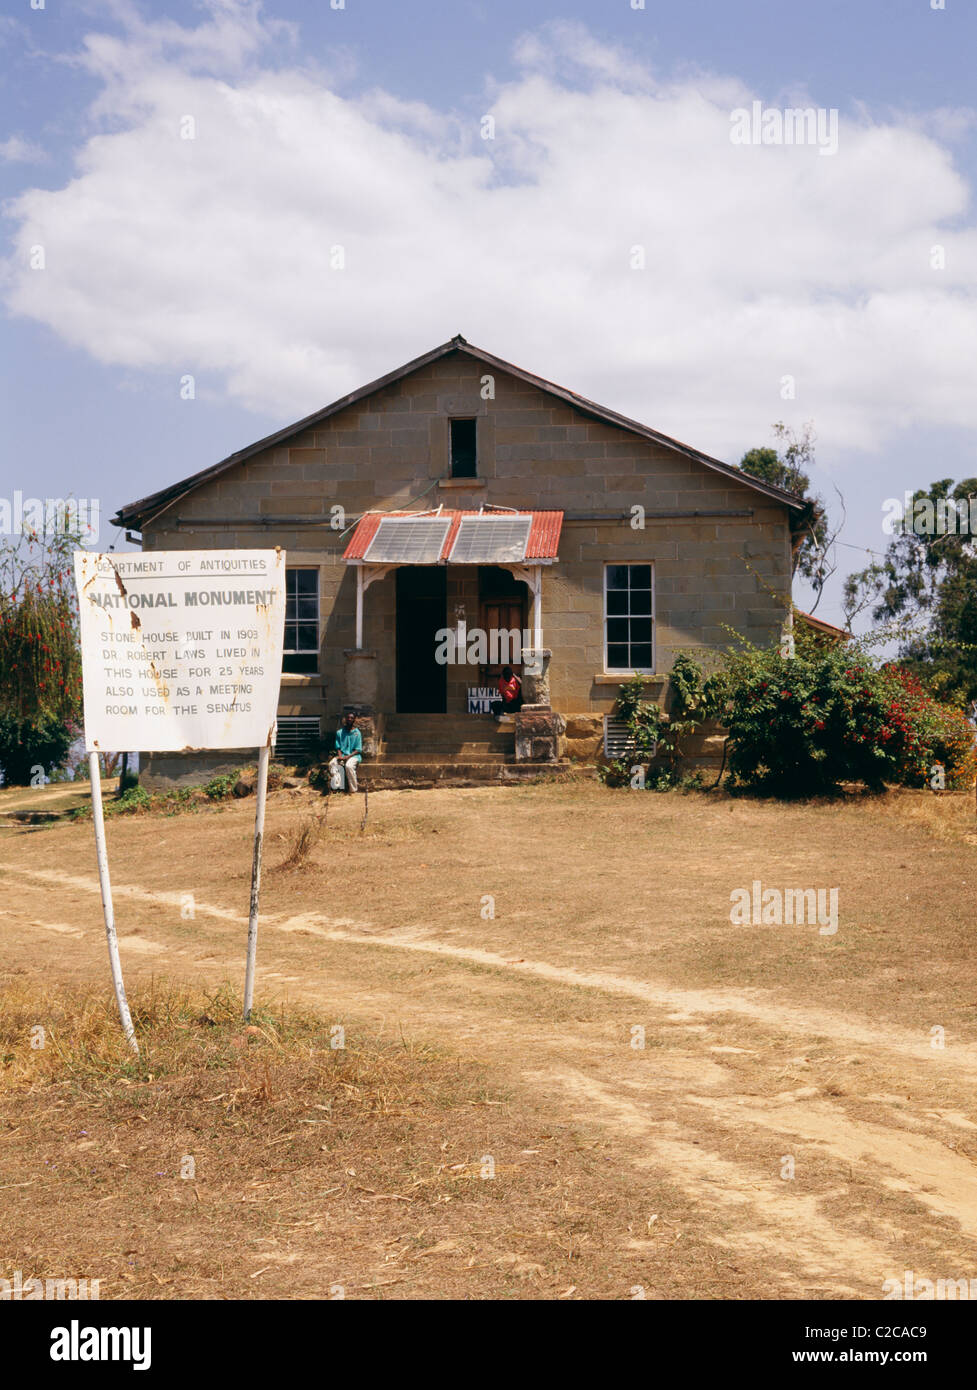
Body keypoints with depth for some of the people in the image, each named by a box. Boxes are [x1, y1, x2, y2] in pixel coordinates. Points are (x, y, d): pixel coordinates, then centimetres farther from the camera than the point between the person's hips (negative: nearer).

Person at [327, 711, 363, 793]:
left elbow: (358, 750, -5)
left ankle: (353, 789, -25)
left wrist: (348, 757, -17)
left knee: (349, 766, -36)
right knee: (332, 763, -28)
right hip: (342, 755, 4)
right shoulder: (339, 732, 8)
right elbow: (338, 747, 9)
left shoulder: (357, 733, -1)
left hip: (354, 755, -4)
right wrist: (340, 756, -11)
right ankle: (335, 786, -26)